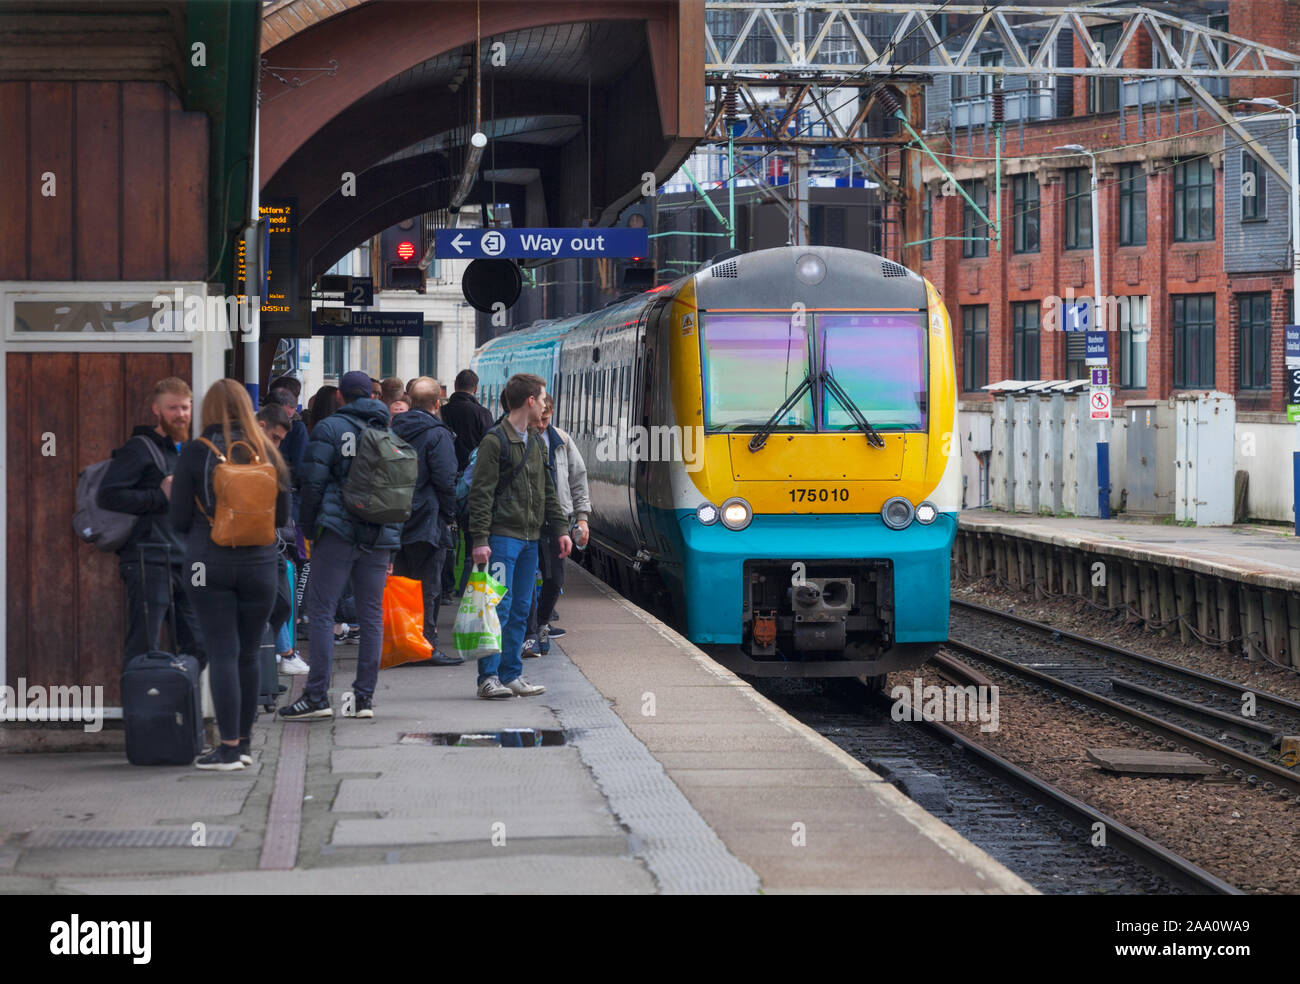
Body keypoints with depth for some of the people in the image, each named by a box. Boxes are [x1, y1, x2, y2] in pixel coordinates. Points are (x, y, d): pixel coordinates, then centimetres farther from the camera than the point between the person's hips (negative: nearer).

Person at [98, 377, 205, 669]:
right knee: (143, 650, -9)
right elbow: (108, 495, -15)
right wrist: (160, 497, -14)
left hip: (186, 562, 8)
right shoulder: (140, 449, -3)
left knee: (197, 648, 7)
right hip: (149, 562, -8)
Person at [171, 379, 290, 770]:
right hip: (259, 565, 2)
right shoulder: (267, 453, 1)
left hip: (209, 564, -2)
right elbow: (282, 517, 7)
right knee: (249, 654, 11)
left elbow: (180, 519, -5)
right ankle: (243, 742, 18)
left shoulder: (195, 453, -6)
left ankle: (229, 747, -5)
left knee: (223, 653, -1)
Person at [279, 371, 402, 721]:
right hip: (380, 537, 5)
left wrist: (308, 530, 3)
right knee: (372, 615, 8)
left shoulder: (329, 428, -1)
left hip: (338, 531, -5)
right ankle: (364, 697, 8)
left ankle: (317, 695, -9)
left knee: (321, 612, -3)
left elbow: (313, 482, -6)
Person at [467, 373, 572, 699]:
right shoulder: (495, 440, -9)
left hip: (530, 538, 8)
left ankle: (511, 675, 13)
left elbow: (547, 491, 24)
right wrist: (480, 540, -18)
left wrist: (560, 529, 17)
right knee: (500, 606, -10)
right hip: (503, 536, -8)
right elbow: (481, 494, -12)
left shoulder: (536, 442, 17)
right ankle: (488, 677, -7)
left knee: (521, 608, 8)